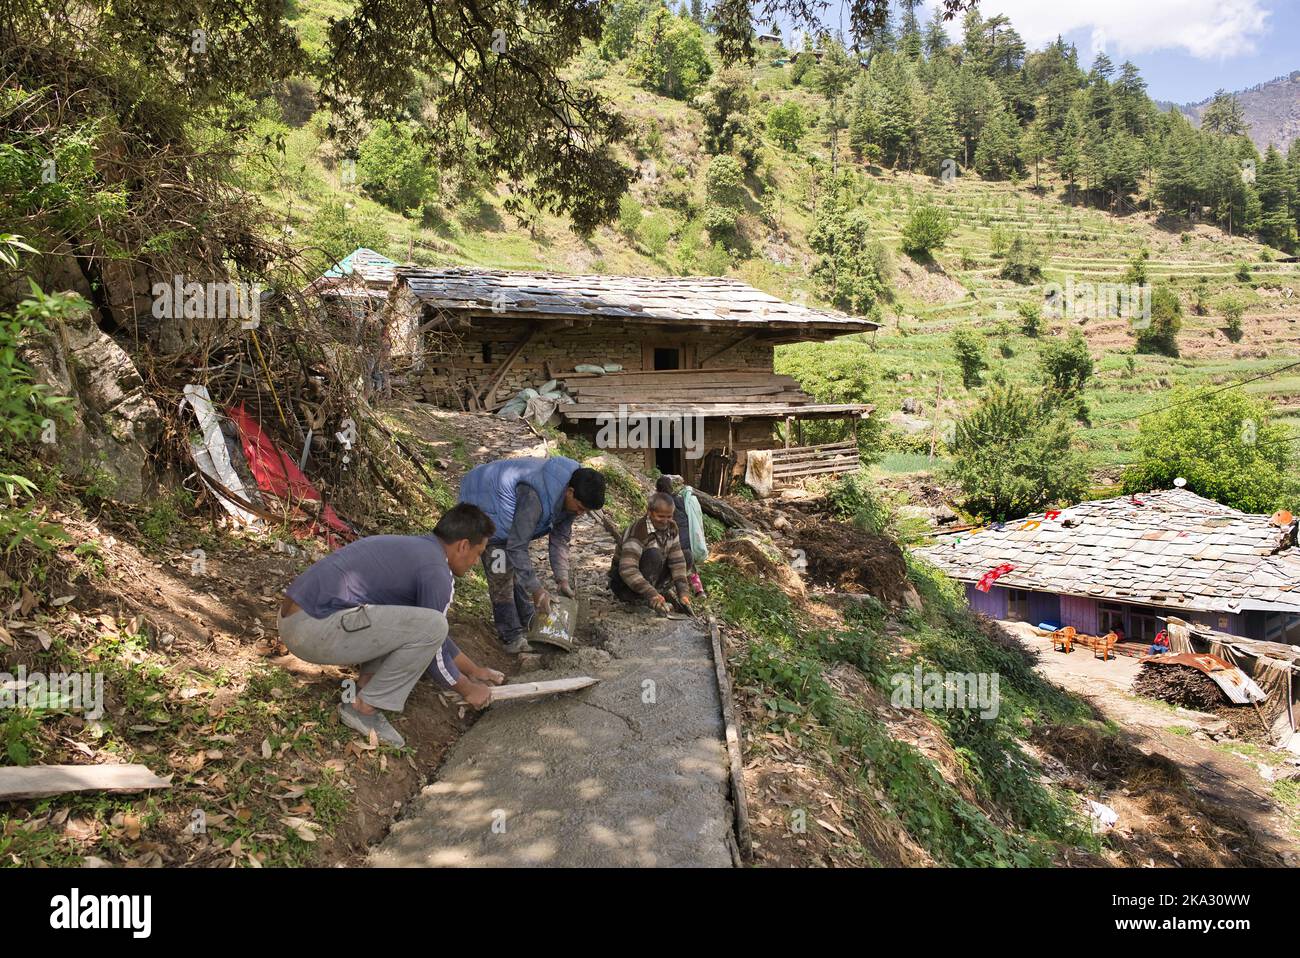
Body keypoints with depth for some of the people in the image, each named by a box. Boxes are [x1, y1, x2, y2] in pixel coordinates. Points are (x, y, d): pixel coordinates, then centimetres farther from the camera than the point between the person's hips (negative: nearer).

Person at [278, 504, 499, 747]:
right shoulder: (437, 572, -11)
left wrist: (474, 670, 35)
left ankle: (367, 681, 12)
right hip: (313, 628, -10)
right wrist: (468, 689, 15)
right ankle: (364, 707, -3)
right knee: (431, 627, -15)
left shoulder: (412, 547, 18)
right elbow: (433, 641, -2)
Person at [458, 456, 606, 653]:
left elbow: (560, 539, -3)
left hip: (510, 511, 9)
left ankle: (528, 627, 21)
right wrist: (536, 590, -32)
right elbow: (517, 546, -36)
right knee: (501, 573, -12)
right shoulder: (536, 496, -41)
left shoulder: (569, 496, -14)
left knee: (520, 570, 11)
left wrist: (562, 580, -10)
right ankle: (512, 638, -6)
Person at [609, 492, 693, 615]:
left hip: (650, 577, 8)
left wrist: (683, 592, -21)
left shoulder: (671, 528, -5)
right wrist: (652, 595, -45)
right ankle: (641, 599, -23)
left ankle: (657, 589, -5)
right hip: (623, 580, -7)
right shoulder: (637, 532, -28)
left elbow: (677, 562, -8)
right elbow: (627, 570, -36)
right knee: (654, 554, -33)